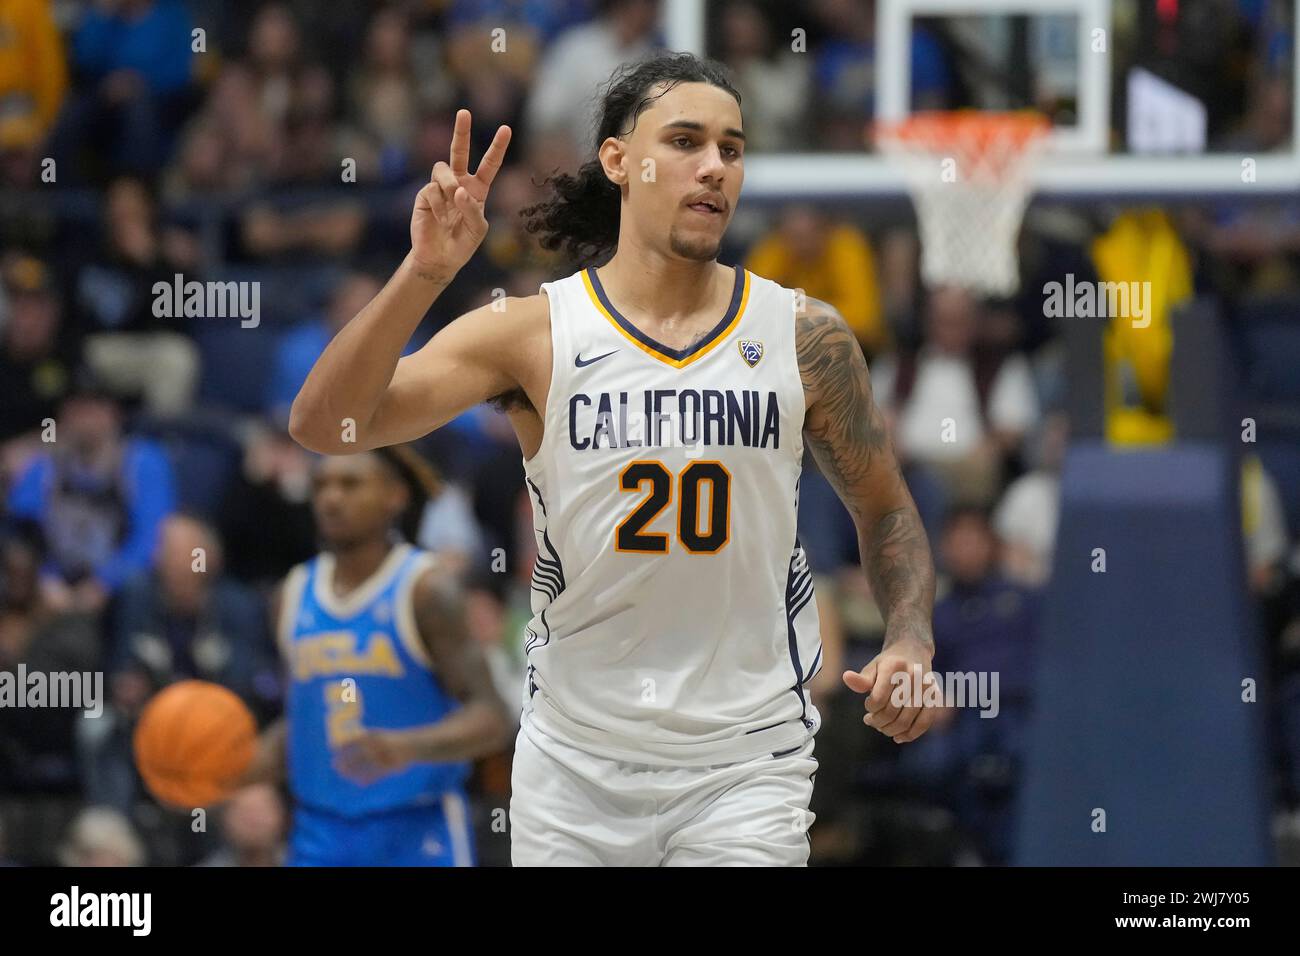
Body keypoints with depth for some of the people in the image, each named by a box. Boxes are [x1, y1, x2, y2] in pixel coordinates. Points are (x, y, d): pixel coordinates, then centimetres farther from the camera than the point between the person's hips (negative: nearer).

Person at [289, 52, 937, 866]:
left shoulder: (805, 339, -2)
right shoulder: (532, 334, -5)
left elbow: (885, 509, 11)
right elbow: (324, 427, -13)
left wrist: (910, 640, -7)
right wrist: (424, 274, -25)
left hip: (746, 768, 0)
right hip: (575, 763, 1)